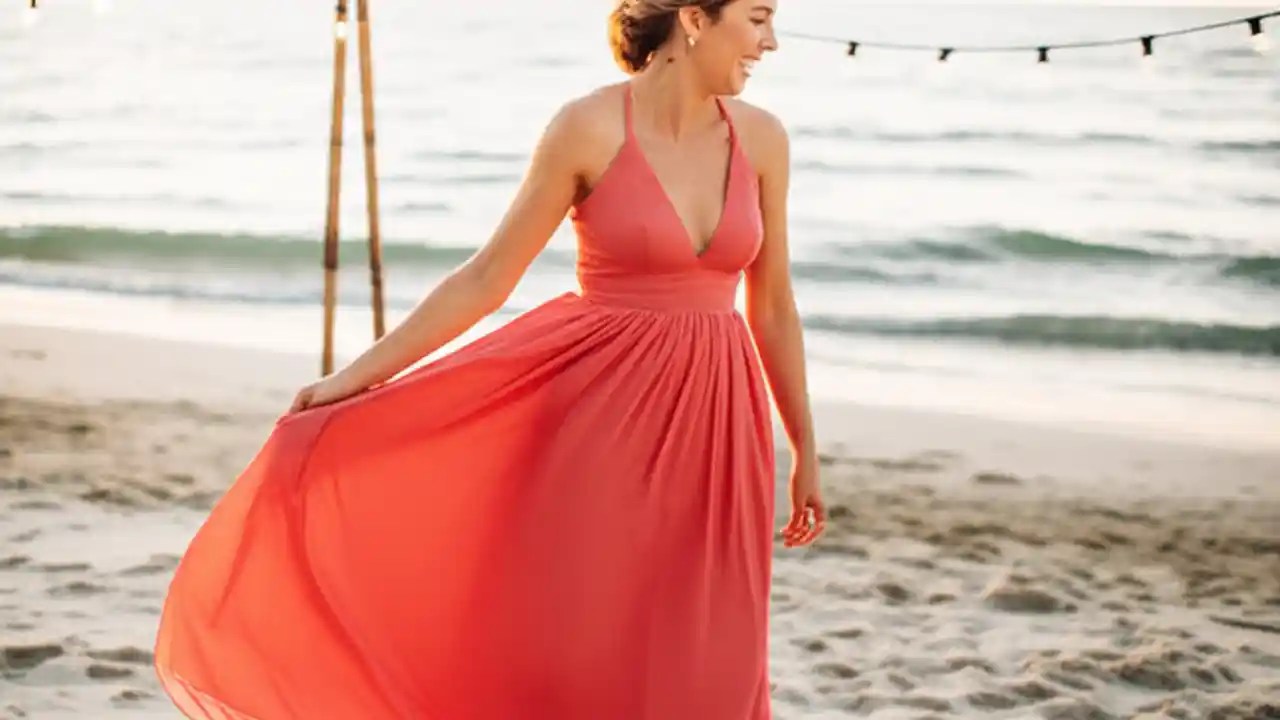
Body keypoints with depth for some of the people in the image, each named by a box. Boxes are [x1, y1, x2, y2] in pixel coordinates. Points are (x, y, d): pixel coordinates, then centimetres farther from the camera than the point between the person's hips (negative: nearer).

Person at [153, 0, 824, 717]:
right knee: (572, 654, -1)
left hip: (713, 421, 3)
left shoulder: (761, 137, 2)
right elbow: (486, 278, -4)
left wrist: (806, 451, 15)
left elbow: (773, 306, 11)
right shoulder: (588, 127, -9)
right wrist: (360, 373, -6)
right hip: (604, 409, -3)